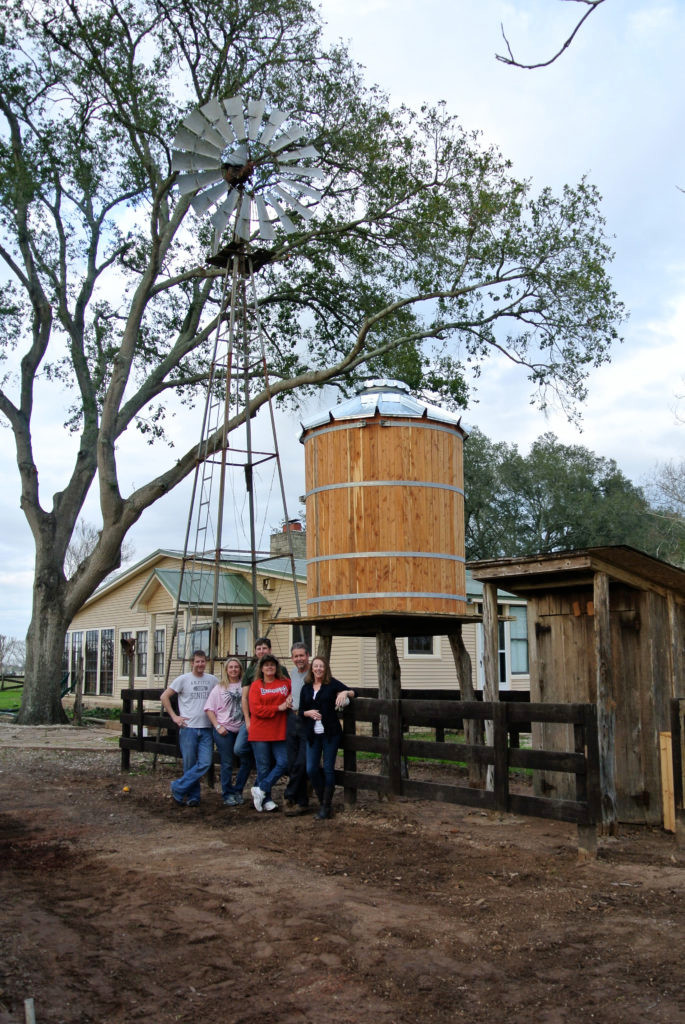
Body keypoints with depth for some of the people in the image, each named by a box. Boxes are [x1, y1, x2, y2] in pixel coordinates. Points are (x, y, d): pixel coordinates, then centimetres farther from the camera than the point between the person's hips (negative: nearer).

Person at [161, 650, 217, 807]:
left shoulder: (213, 680, 10)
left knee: (205, 763, -10)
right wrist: (174, 716, -3)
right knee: (190, 765, 0)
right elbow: (164, 697, 4)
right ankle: (193, 797, 14)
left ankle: (178, 788, 1)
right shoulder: (183, 679, 1)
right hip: (188, 728, -2)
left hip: (206, 729, 3)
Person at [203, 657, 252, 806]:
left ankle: (238, 790, 17)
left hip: (242, 729, 1)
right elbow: (209, 709, 3)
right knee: (227, 763, 2)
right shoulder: (219, 688, 4)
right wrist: (218, 726, -6)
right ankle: (228, 794, 13)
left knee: (247, 760, -1)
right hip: (224, 730, -1)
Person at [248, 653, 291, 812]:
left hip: (279, 733, 3)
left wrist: (291, 698, -1)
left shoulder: (285, 683, 9)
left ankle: (260, 789, 8)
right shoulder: (256, 685, 1)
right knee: (264, 767, 3)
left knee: (283, 763, -6)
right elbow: (255, 709, -9)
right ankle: (266, 799, 16)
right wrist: (279, 708, -13)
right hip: (260, 733, -3)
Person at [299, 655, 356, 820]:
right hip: (313, 734, 4)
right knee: (311, 769, -1)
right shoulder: (306, 688, 12)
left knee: (328, 769, -1)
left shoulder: (332, 684, 0)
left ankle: (327, 806, 7)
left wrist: (345, 692, -25)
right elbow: (300, 711, 14)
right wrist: (309, 713, -7)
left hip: (330, 732, -4)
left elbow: (353, 692, -3)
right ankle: (323, 800, 16)